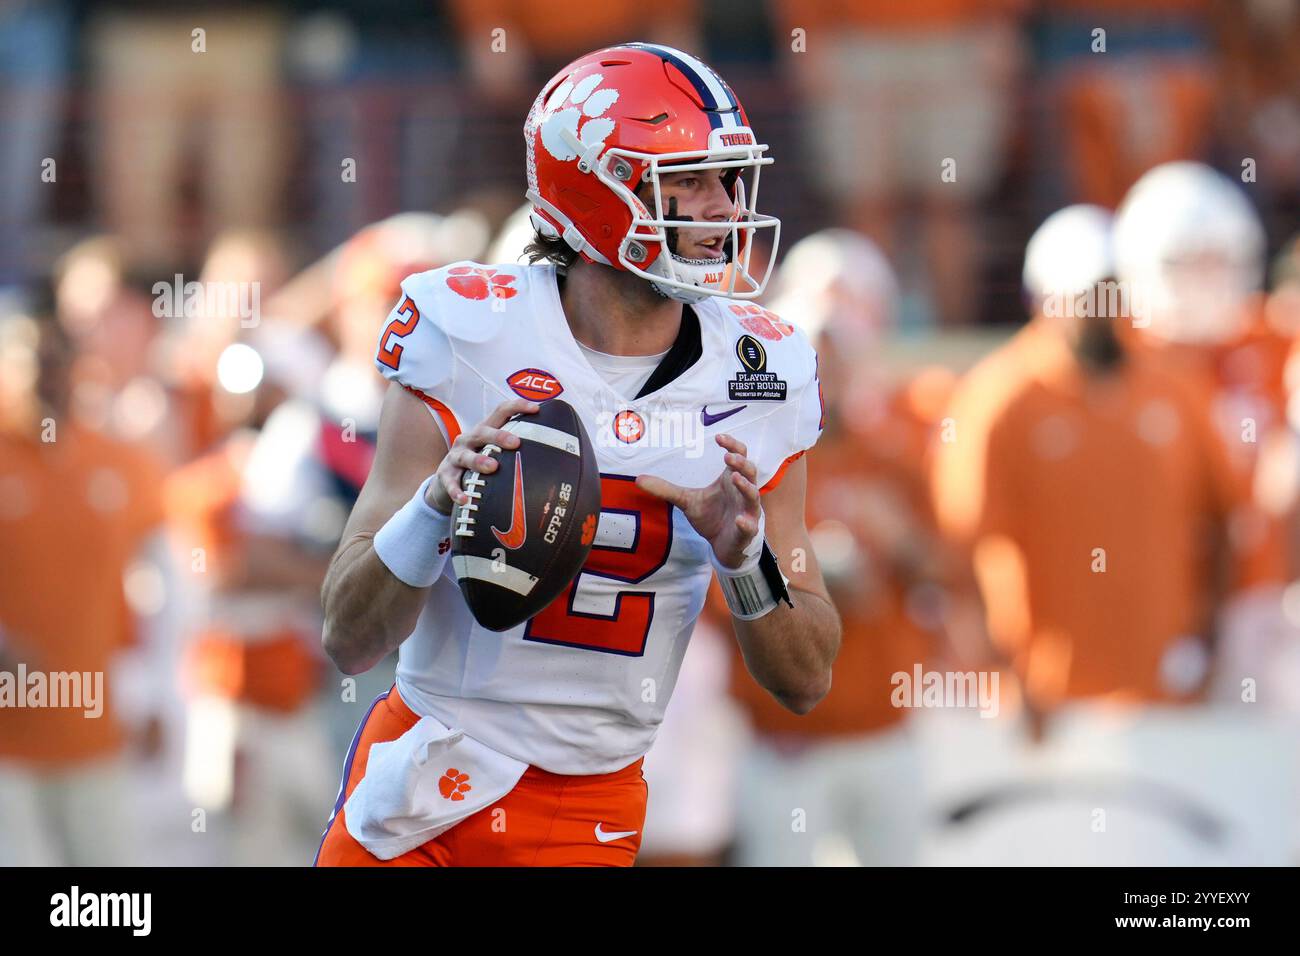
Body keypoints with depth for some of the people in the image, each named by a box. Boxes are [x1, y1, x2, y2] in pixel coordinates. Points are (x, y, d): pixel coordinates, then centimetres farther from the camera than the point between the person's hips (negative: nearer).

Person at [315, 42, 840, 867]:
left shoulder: (758, 379, -1)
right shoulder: (469, 337, -11)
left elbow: (808, 682, 2)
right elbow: (351, 639, -13)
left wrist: (745, 558, -16)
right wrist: (437, 505, -30)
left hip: (596, 816, 3)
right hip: (428, 790, -3)